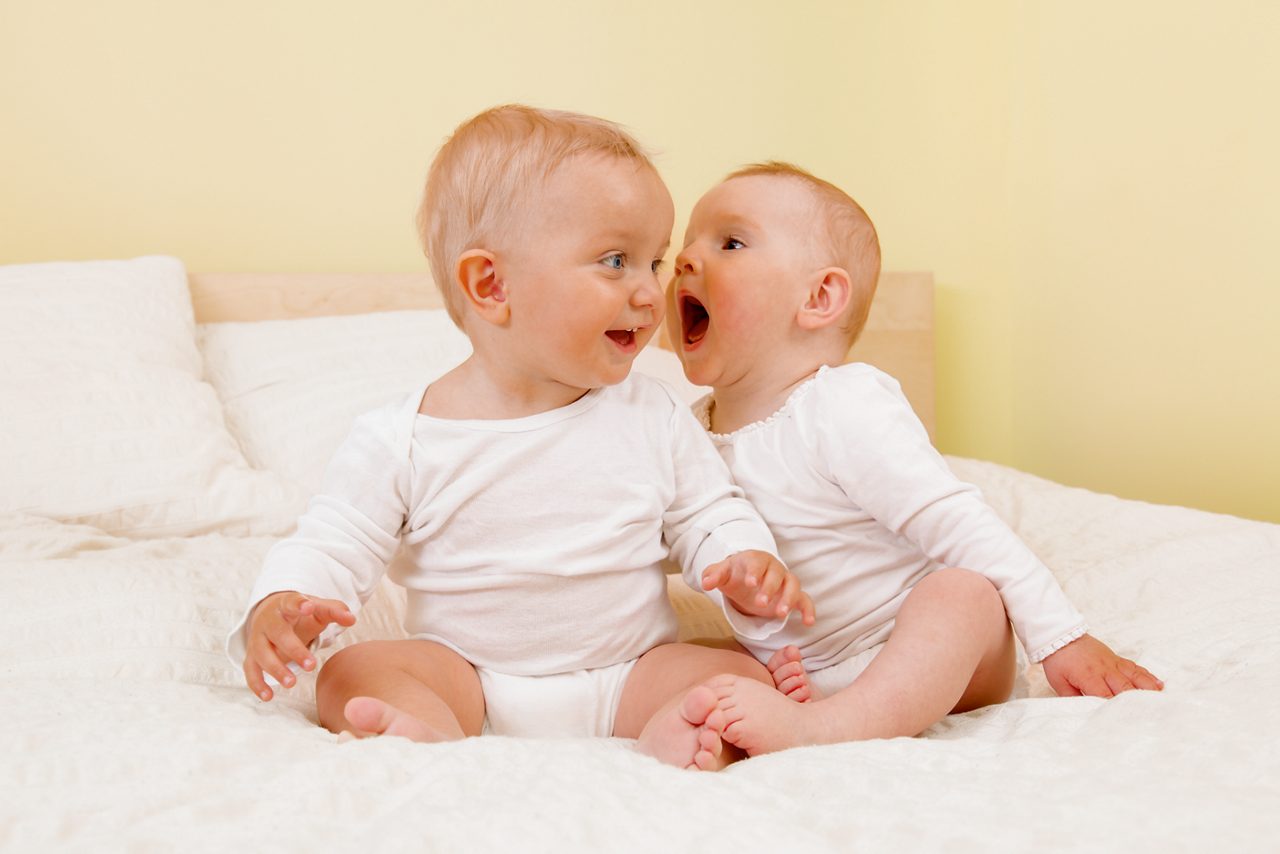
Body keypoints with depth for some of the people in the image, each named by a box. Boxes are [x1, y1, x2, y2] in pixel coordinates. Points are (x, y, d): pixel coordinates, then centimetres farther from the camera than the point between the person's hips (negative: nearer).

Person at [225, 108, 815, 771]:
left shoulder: (655, 418, 1)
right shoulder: (403, 441, -6)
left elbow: (710, 515, 10)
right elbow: (331, 546, -3)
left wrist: (748, 568, -12)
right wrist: (282, 605, -25)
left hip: (630, 677, 1)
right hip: (467, 680, -1)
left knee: (745, 677, -21)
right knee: (353, 673, -23)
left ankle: (666, 744, -48)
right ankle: (438, 737, -50)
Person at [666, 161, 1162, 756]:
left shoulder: (844, 412, -18)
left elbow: (957, 524, -21)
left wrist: (1061, 638, -25)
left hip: (925, 662, -5)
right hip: (799, 676, 6)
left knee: (964, 593, -34)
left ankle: (816, 730, -51)